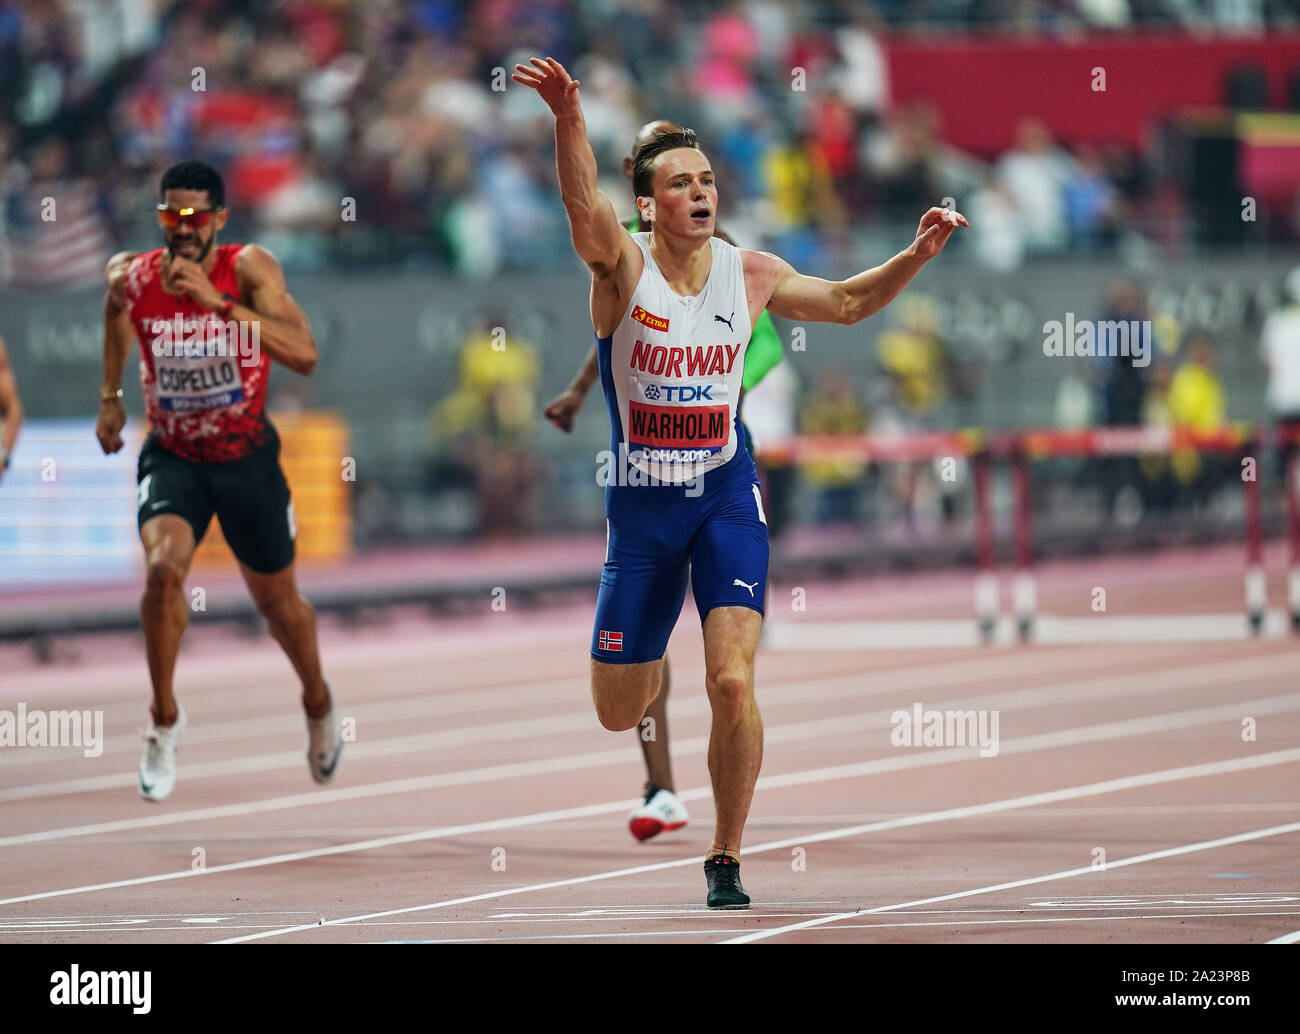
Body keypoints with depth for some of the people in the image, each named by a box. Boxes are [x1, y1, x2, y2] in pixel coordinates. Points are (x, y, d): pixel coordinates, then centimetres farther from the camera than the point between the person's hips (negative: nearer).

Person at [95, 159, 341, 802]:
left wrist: (218, 302, -39)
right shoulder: (132, 277, -12)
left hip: (247, 455, 0)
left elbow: (304, 355, -33)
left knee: (277, 601, 15)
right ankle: (165, 721, -8)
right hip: (172, 455, 0)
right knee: (164, 566, -27)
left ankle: (318, 705, 46)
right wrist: (110, 395, 18)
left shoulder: (250, 269, -20)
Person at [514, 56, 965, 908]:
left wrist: (920, 254, -1)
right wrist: (569, 119, -53)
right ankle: (652, 662, 49)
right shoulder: (623, 265, -12)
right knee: (618, 710, 8)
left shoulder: (750, 276, -1)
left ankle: (726, 859, -1)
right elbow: (585, 206, -34)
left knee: (733, 681, -19)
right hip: (641, 502, -1)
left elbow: (847, 303, 15)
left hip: (726, 494, 1)